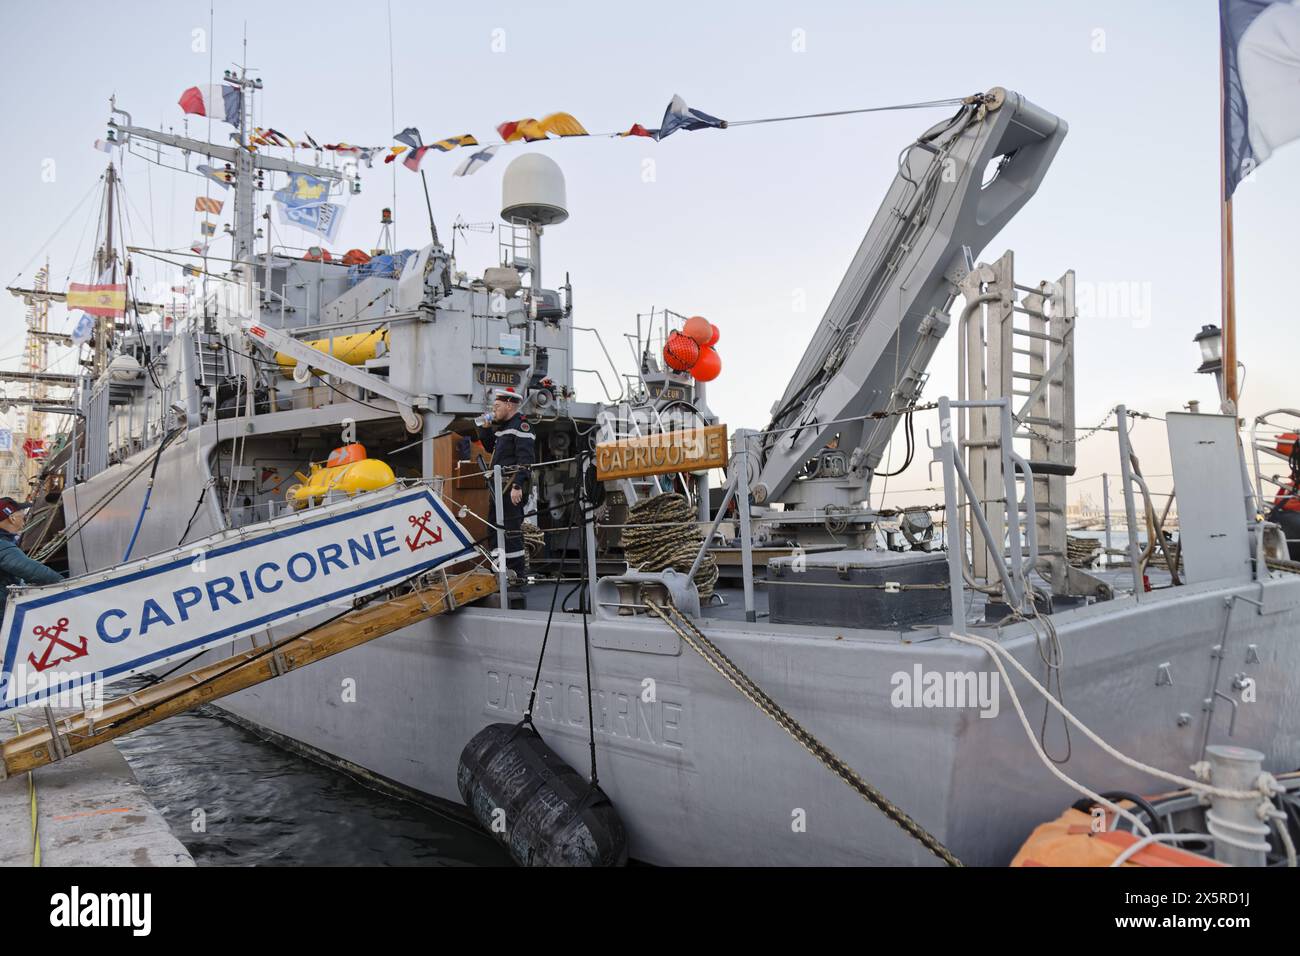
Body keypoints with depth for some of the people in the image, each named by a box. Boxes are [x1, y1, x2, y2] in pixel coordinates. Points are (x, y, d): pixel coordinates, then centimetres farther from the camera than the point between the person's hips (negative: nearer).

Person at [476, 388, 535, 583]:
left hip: (512, 486, -10)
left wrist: (517, 486, -26)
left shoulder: (521, 426, -11)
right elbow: (490, 447, 32)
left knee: (511, 530, -11)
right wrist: (485, 429, 16)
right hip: (499, 486, 11)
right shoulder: (502, 427, 20)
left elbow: (525, 459, -20)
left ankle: (517, 574, -7)